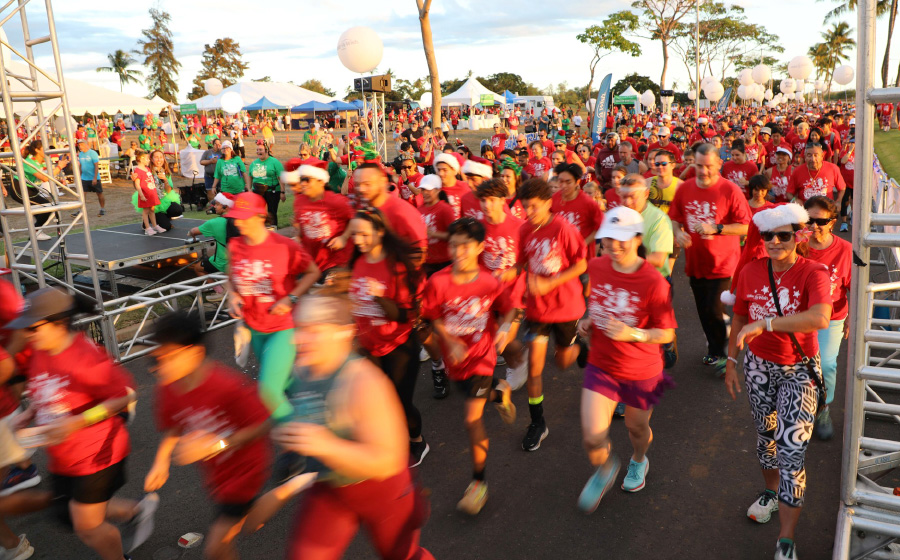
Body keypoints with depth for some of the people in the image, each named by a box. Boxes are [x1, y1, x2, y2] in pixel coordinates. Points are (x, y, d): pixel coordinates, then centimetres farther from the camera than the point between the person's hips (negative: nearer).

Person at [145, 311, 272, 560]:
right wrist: (161, 461, -10)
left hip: (244, 471, -7)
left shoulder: (228, 385, -34)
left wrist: (216, 444, -32)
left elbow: (263, 425, -25)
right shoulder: (167, 388, -14)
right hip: (215, 472, 7)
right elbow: (173, 428, 4)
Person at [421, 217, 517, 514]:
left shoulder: (490, 282, -15)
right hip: (455, 357, 3)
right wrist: (450, 343, -20)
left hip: (481, 354, -2)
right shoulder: (438, 283, -17)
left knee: (473, 418, -6)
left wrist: (504, 328, -17)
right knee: (474, 396, 26)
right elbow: (433, 319, -6)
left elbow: (507, 309, 3)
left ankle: (478, 482, 9)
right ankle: (499, 391, 60)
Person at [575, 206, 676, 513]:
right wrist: (588, 322, -4)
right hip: (601, 366, 3)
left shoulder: (654, 282, -22)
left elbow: (667, 334, -16)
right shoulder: (596, 267, -7)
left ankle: (639, 462, 58)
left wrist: (632, 333, -33)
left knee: (636, 427, 22)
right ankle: (603, 470, 30)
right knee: (592, 436, -6)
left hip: (641, 372, -2)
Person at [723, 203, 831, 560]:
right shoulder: (751, 272, -5)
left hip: (799, 372, -4)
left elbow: (821, 318, -37)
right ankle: (771, 492, 49)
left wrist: (764, 323, -39)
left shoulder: (812, 273, -17)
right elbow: (739, 320, 6)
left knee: (792, 450, -6)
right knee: (765, 435, 21)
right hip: (759, 367, 4)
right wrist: (731, 361, 8)